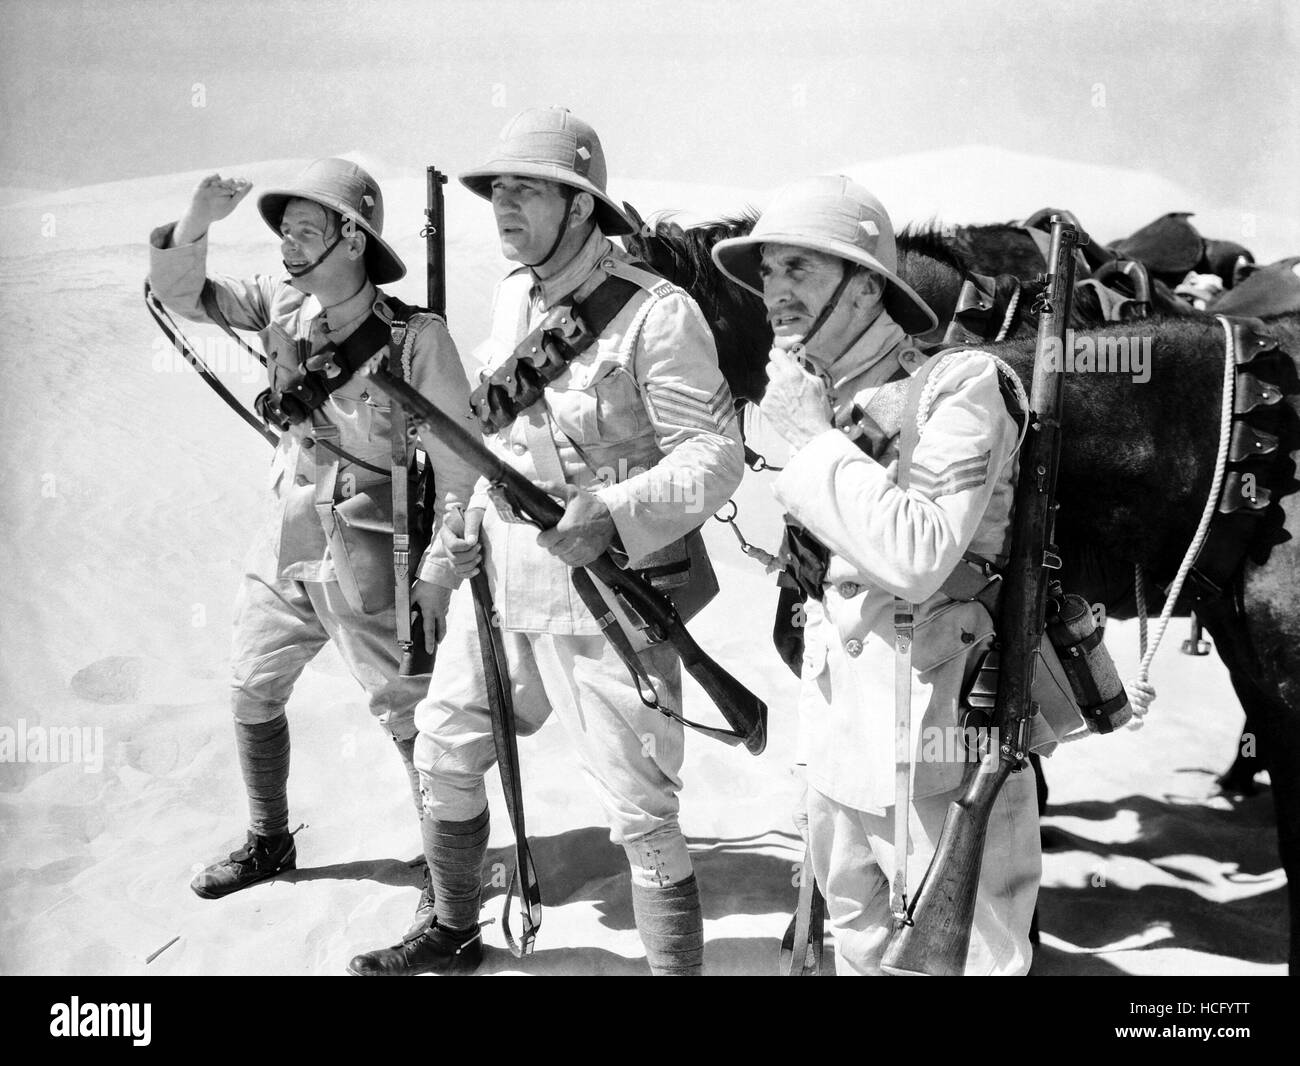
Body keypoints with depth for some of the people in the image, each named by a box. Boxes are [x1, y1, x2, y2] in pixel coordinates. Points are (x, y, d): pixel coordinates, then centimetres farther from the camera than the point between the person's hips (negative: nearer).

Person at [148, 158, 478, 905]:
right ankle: (270, 842, 42)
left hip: (369, 558, -7)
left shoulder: (415, 338, -18)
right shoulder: (282, 304, 0)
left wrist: (440, 569, -18)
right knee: (253, 692, 20)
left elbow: (459, 462, -16)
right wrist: (197, 222, -11)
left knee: (411, 717, 3)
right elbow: (182, 294, 7)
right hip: (285, 543, 7)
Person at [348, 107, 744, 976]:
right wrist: (474, 516, 7)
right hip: (499, 578, 8)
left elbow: (715, 453, -18)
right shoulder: (512, 299, 8)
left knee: (641, 813, -2)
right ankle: (455, 934, 43)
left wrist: (615, 514, -32)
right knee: (444, 750, 20)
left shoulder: (655, 312, -16)